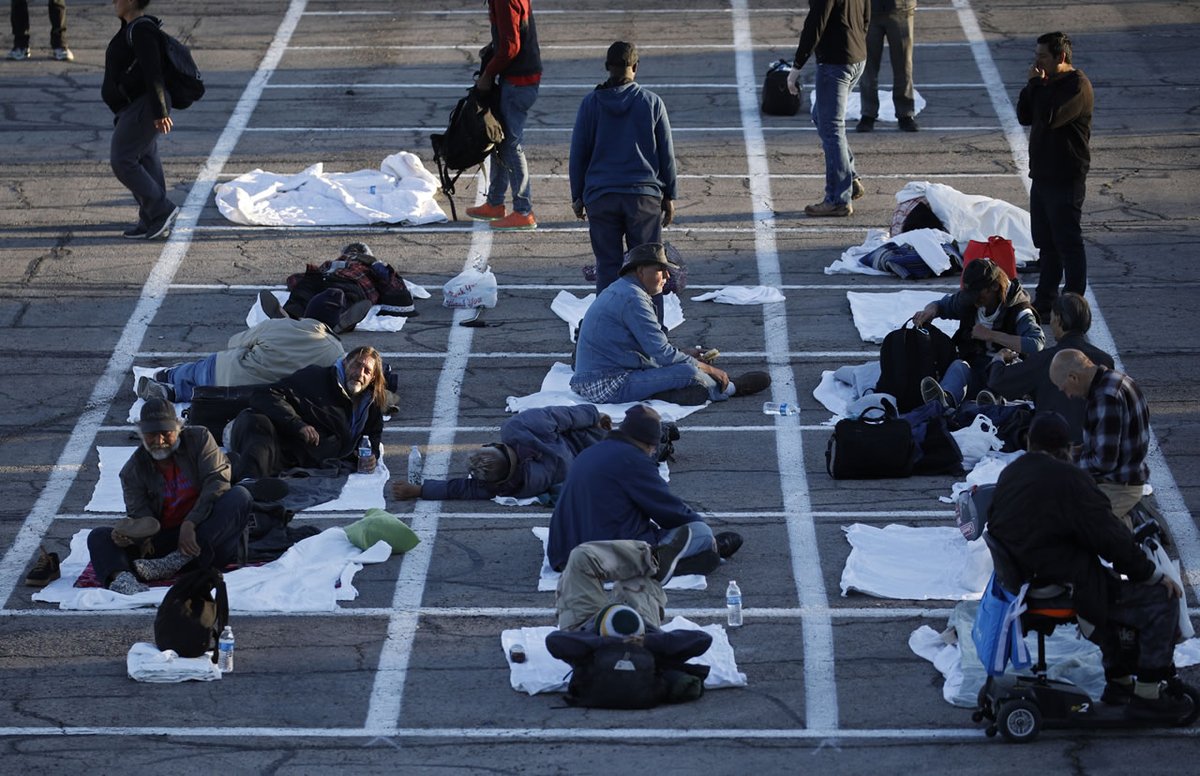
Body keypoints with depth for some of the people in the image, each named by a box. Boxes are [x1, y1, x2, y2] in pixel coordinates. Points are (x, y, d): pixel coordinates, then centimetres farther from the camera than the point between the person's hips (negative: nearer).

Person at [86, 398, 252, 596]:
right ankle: (120, 576, -54)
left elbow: (217, 481, -11)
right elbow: (139, 515, -4)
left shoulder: (199, 439, 1)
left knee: (240, 496, -29)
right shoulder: (133, 470, 5)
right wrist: (129, 533, -30)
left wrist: (190, 524, -23)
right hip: (164, 540, 2)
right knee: (98, 537, -15)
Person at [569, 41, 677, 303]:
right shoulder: (652, 102, -2)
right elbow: (666, 154, 3)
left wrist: (577, 196, 12)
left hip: (600, 196, 0)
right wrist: (669, 196, 11)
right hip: (645, 196, 0)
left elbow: (578, 154, 3)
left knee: (607, 265, 5)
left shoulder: (590, 103, -1)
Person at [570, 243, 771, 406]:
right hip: (607, 387, -11)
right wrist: (707, 368, -7)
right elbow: (662, 353, -17)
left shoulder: (618, 291, 16)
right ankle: (729, 388, 6)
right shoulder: (632, 299, -16)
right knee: (688, 373, -16)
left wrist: (686, 356, 16)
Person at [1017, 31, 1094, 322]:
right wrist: (1032, 85, -2)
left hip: (1066, 180, -9)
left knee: (1068, 243, -3)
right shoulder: (1048, 83, 13)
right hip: (1043, 175, 9)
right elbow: (1024, 116, 11)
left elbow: (1049, 116, -28)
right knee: (1046, 243, 16)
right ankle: (1045, 301, 25)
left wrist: (1037, 84, -16)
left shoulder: (1077, 86, -17)